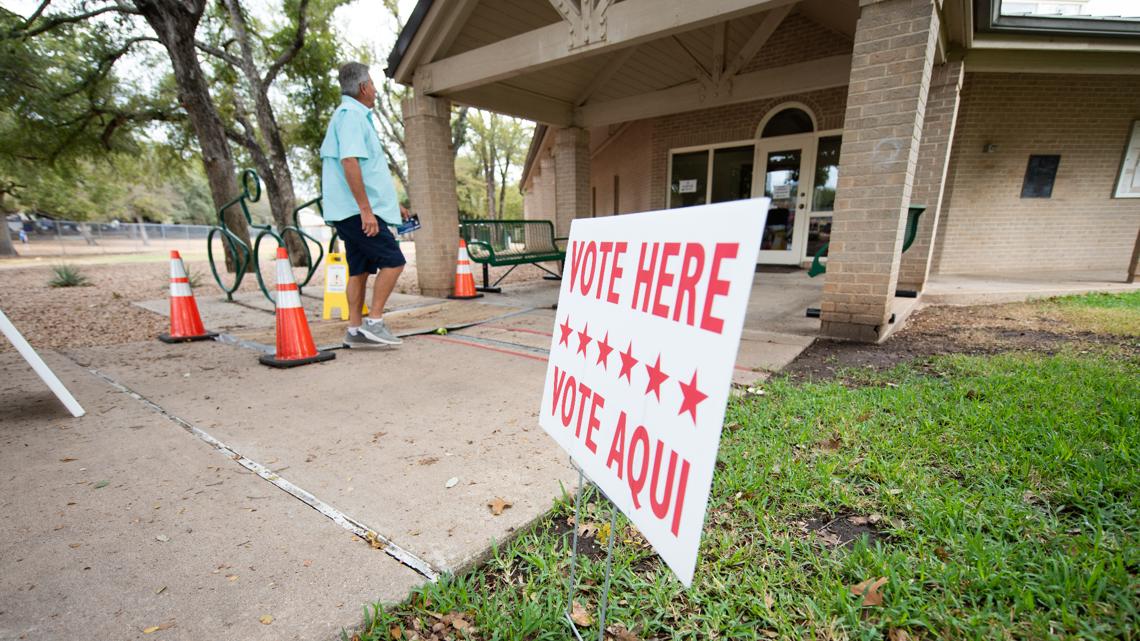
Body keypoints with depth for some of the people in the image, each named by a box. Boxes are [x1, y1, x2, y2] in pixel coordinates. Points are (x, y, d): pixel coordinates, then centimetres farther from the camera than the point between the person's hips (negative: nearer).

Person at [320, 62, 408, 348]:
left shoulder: (354, 115, 24)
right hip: (358, 210, -10)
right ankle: (374, 322, -7)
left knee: (360, 269, 8)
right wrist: (366, 210, -24)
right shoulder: (352, 114, -8)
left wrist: (392, 203, 26)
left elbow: (368, 170, 27)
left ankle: (355, 330, 12)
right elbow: (350, 162, -21)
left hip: (352, 210, 10)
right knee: (393, 261, -10)